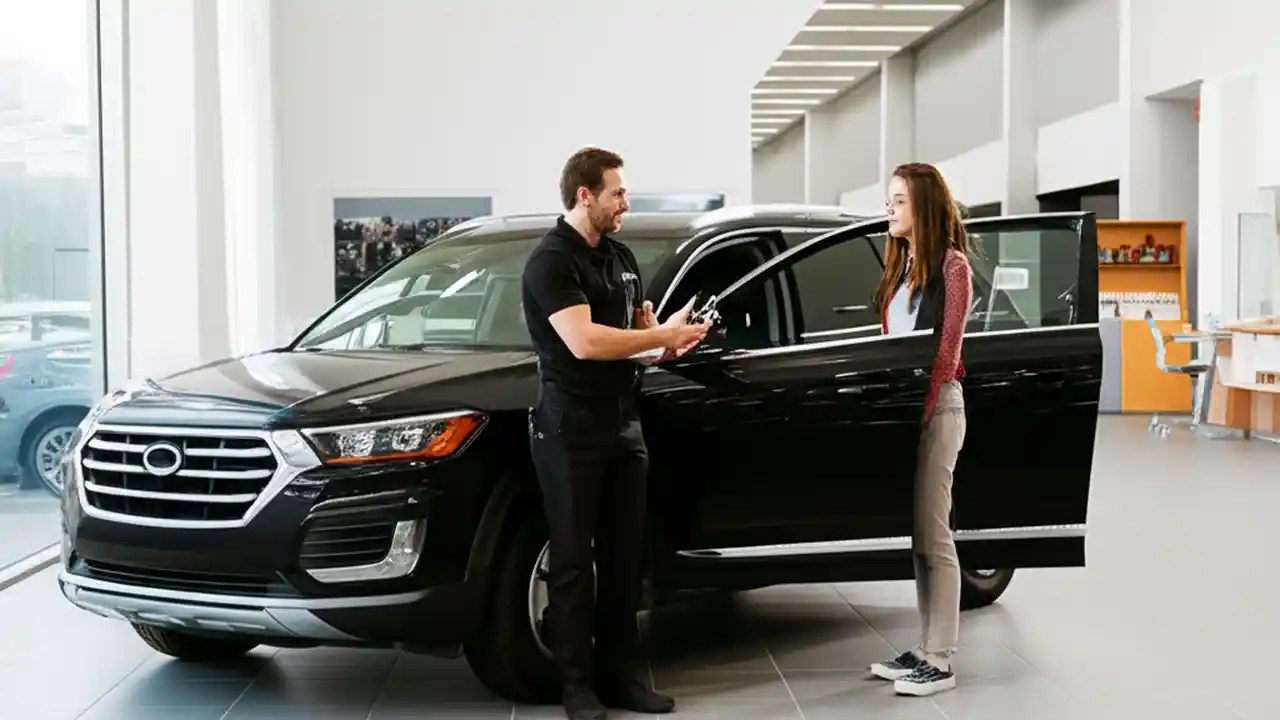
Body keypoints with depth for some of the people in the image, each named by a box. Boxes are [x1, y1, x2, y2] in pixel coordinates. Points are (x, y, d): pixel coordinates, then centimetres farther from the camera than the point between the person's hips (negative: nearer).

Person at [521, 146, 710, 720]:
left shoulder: (621, 258, 14)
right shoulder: (551, 261, -12)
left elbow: (640, 325, 24)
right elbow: (584, 341, -24)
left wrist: (670, 342, 0)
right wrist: (666, 335, -16)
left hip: (623, 426, 7)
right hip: (569, 431, -7)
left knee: (624, 558, 9)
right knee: (572, 561, 1)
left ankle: (620, 674, 18)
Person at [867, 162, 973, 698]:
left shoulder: (950, 263, -8)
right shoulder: (902, 264, 17)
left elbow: (947, 349, -14)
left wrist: (922, 409, -19)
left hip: (934, 405, -8)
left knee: (933, 534, -6)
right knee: (913, 532, 10)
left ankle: (940, 661, -2)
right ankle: (925, 649, 16)